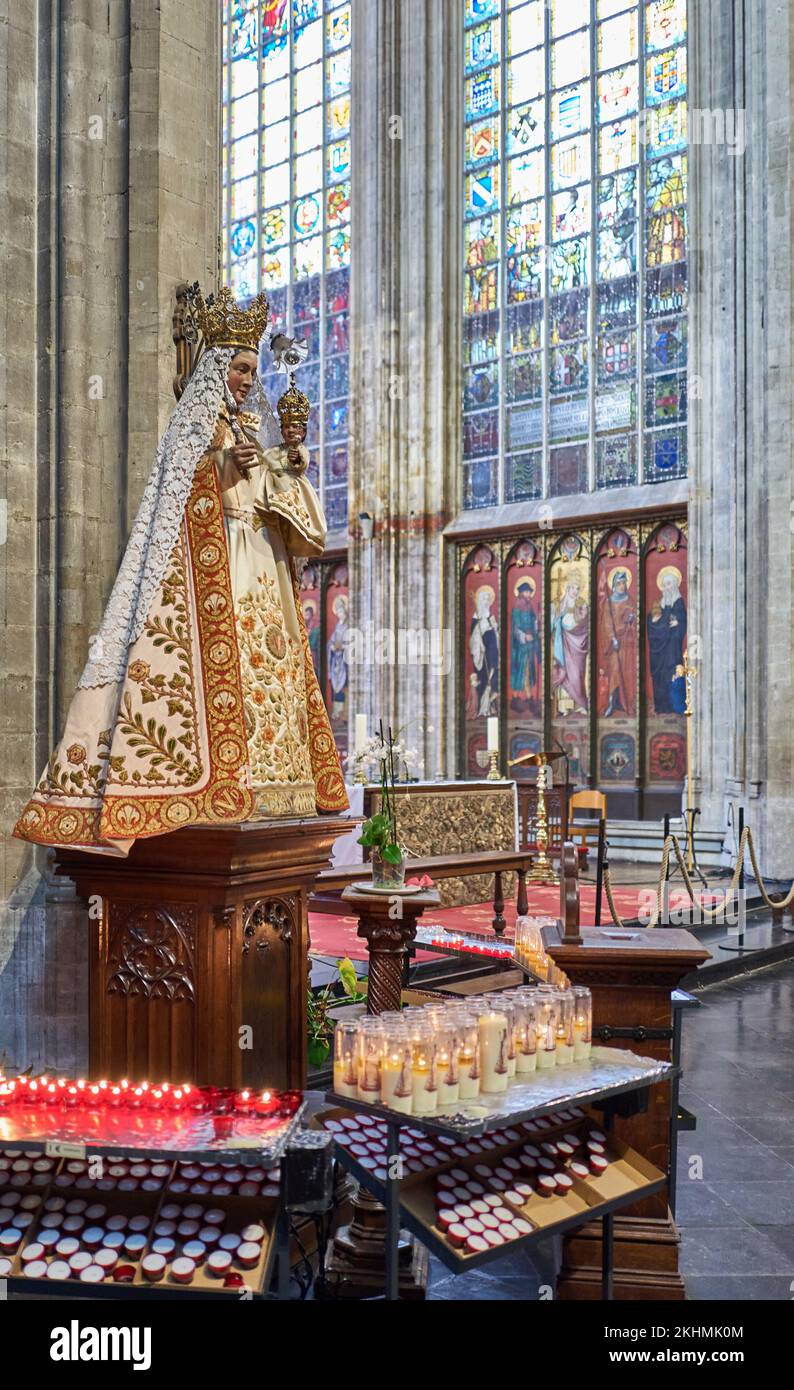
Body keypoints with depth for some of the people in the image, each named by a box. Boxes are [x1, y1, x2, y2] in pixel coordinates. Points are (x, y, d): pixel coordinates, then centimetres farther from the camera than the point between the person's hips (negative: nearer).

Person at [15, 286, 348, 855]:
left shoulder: (255, 427, 23)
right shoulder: (196, 427, 4)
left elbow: (284, 503, 18)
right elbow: (186, 500, -7)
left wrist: (292, 456, 2)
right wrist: (226, 463, -19)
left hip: (263, 568, 7)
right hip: (214, 561, -7)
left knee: (270, 660, 0)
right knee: (221, 657, -15)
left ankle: (268, 779, 0)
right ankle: (221, 782, -17)